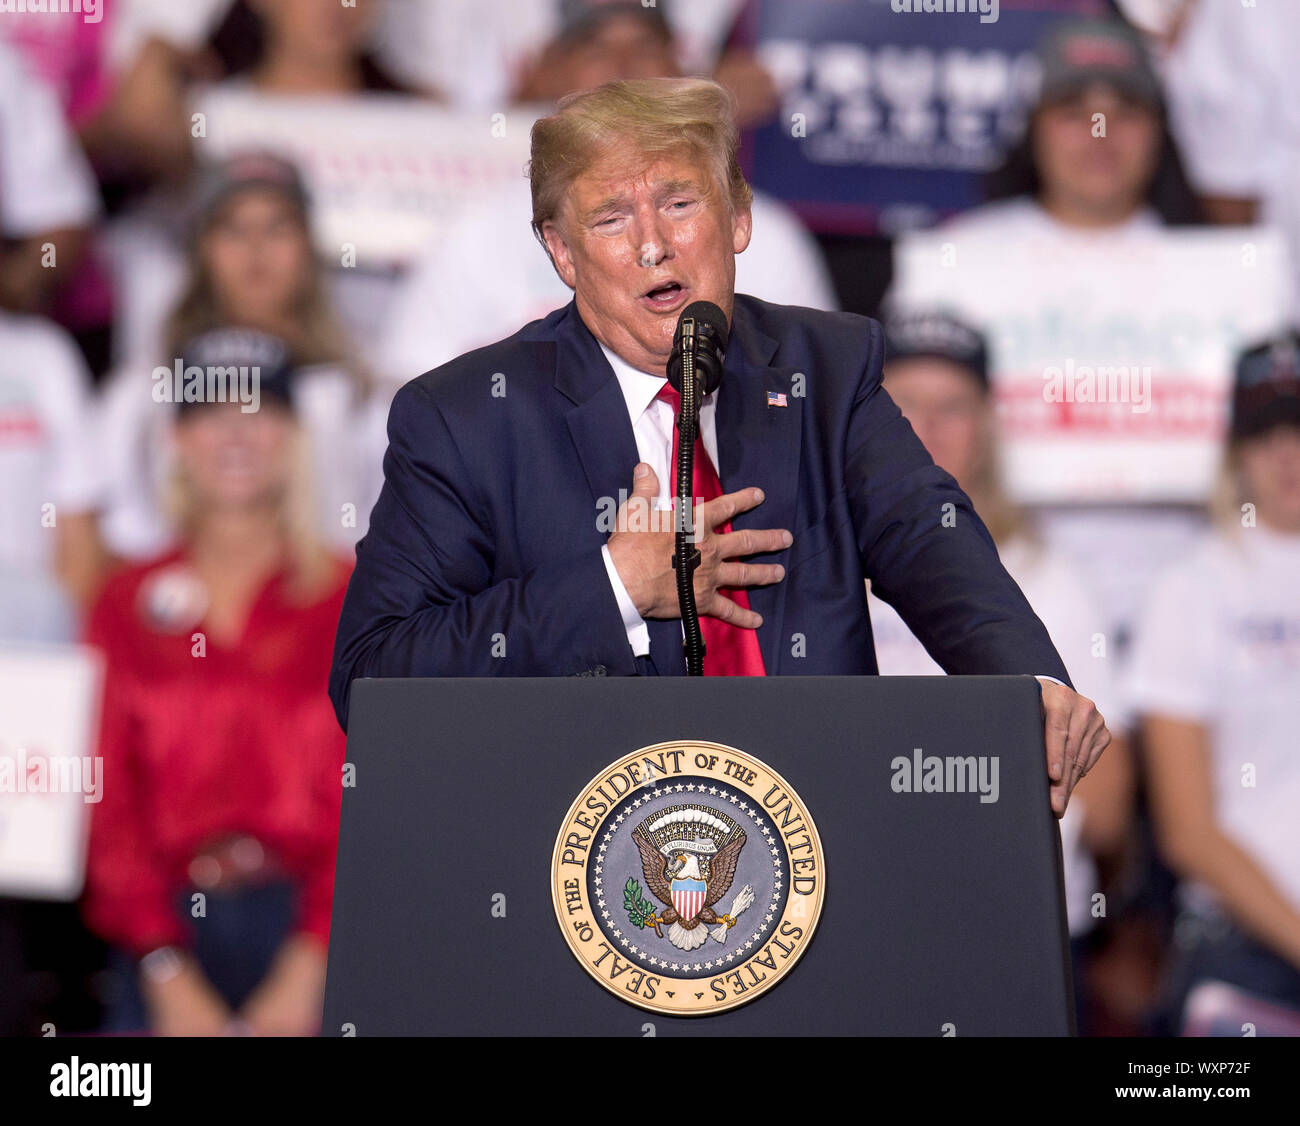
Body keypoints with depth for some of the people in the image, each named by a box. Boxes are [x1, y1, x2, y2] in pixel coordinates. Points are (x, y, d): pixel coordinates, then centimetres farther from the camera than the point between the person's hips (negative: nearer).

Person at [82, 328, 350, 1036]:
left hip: (309, 930, -1)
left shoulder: (352, 602, 9)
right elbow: (108, 800, 7)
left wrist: (305, 976, -10)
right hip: (164, 931, 1)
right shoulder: (128, 606, 14)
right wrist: (168, 978, -7)